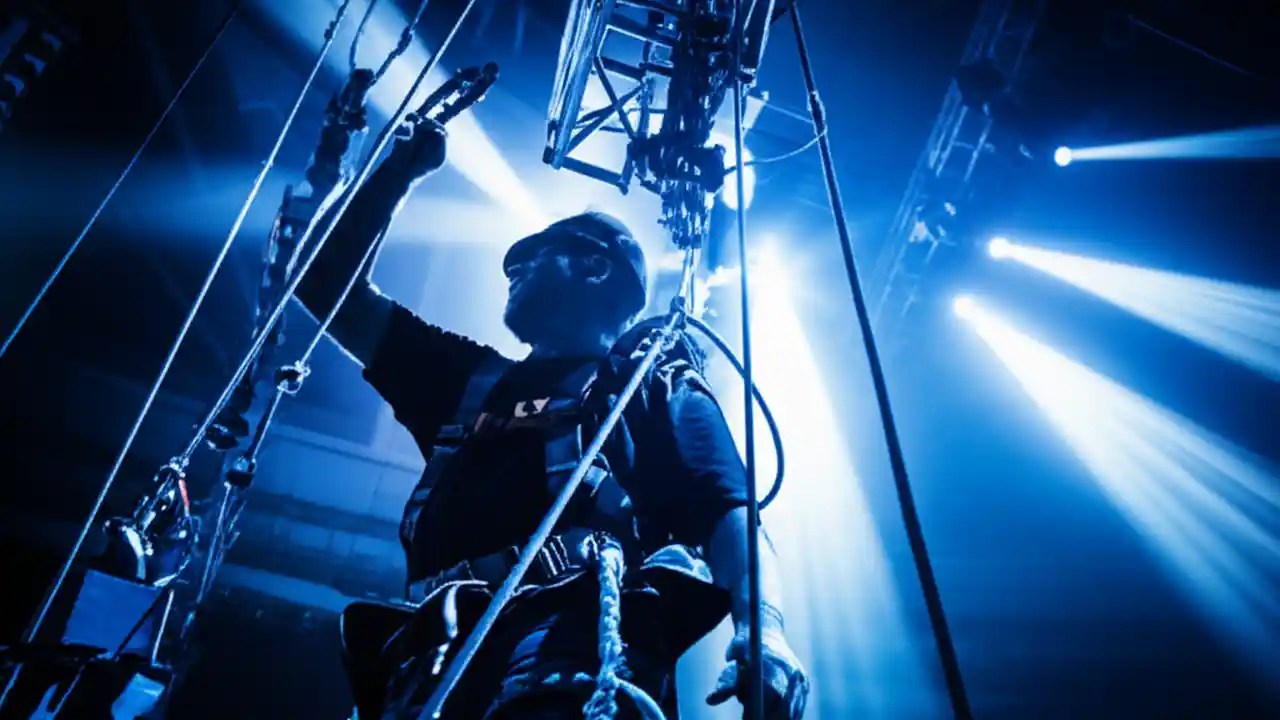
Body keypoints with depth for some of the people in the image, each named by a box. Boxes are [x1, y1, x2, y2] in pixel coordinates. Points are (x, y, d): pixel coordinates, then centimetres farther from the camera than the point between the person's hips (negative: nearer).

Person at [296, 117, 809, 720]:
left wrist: (763, 629, -17)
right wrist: (397, 171, 37)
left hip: (578, 644, -4)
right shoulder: (475, 382, 32)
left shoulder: (654, 386, 18)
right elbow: (332, 285, 38)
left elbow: (727, 513, 2)